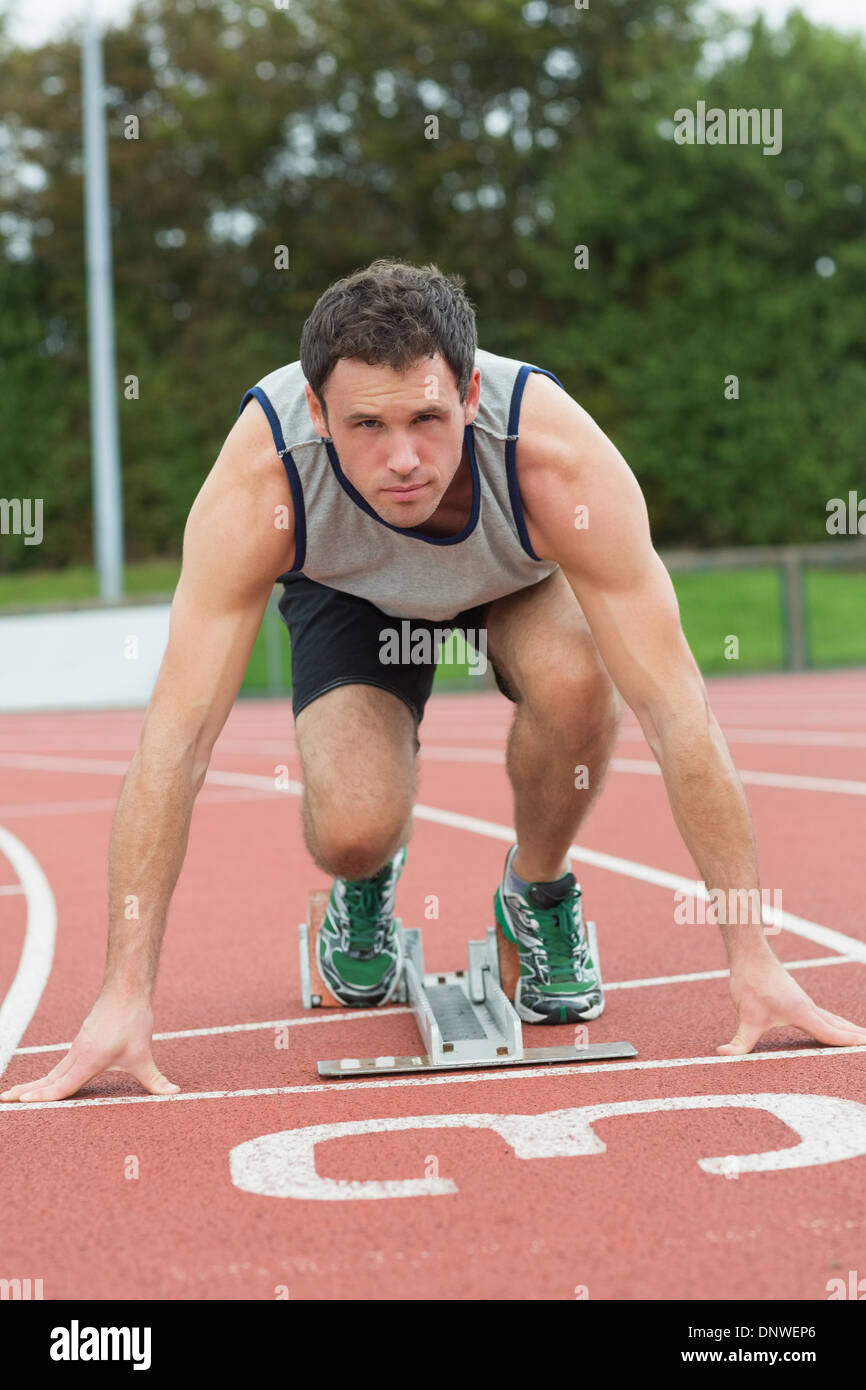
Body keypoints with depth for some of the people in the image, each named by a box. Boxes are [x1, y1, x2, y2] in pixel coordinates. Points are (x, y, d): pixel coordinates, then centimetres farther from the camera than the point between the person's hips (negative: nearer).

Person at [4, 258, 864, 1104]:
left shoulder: (557, 458, -41)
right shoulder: (260, 476, -40)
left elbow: (676, 712, -37)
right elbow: (176, 736, -38)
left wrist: (752, 959, -37)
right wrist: (125, 998, -40)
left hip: (521, 581, 0)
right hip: (351, 593, 0)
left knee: (575, 678, -34)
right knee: (354, 831, -26)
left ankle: (538, 893, -2)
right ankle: (366, 882, 15)